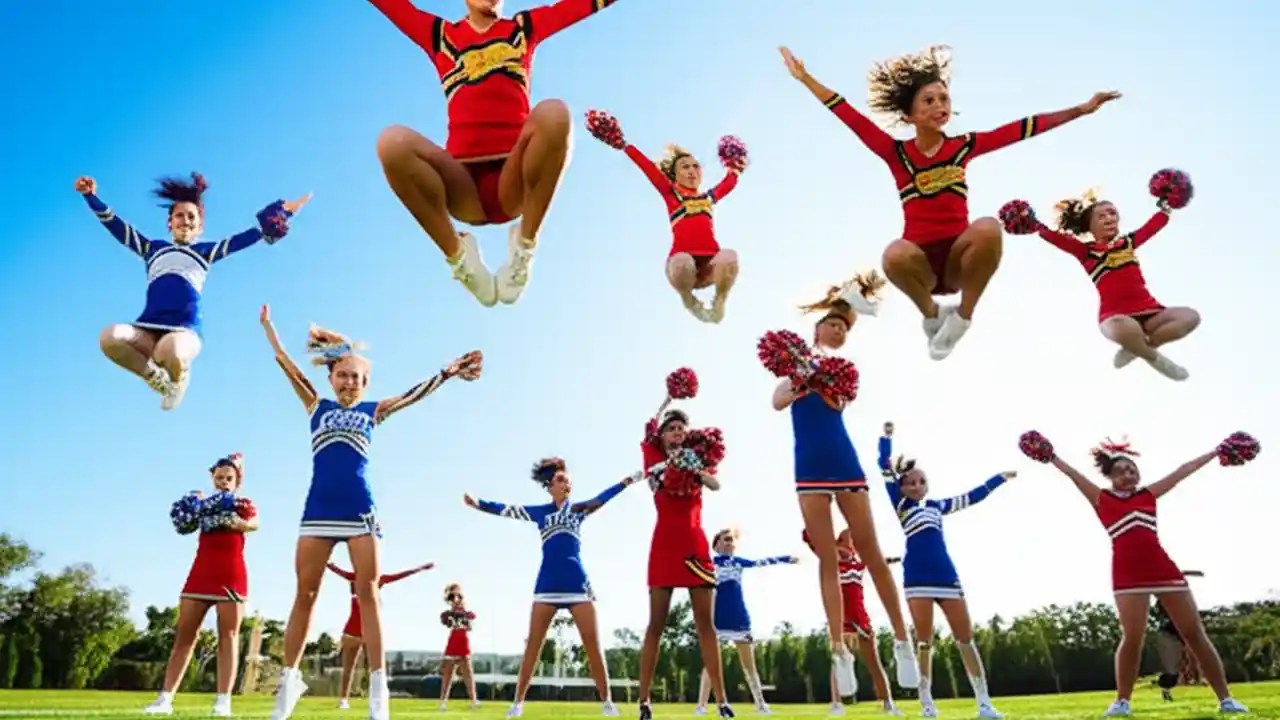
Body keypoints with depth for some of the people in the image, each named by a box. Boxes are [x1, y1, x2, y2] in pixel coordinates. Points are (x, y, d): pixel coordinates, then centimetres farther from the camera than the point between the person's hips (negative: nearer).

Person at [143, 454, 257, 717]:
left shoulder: (243, 504, 6)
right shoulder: (204, 504, 14)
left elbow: (253, 523, -16)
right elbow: (183, 524, -3)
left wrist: (235, 520, -34)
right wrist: (191, 512, -23)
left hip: (231, 574, -4)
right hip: (201, 573, 4)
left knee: (228, 635, -5)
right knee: (184, 634, 4)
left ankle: (223, 700, -6)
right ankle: (165, 698, 9)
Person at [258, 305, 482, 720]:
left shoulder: (373, 411, 12)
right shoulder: (316, 406, 14)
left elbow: (414, 393, 9)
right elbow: (285, 363, 16)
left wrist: (447, 373, 4)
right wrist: (267, 325, 20)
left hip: (360, 510, -1)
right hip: (318, 510, 1)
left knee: (368, 595, -3)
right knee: (305, 595, 4)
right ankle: (289, 678, 16)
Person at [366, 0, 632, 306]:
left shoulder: (526, 26, 22)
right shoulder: (438, 32, 21)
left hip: (515, 184, 0)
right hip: (463, 186, 1)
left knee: (553, 113, -29)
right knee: (392, 141, -26)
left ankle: (524, 247, -16)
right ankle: (458, 257, -11)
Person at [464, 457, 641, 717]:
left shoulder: (578, 509, 9)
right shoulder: (540, 512, 8)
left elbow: (602, 498, -1)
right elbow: (508, 510, 1)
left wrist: (628, 480, -12)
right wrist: (478, 503, -10)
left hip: (577, 584, 0)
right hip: (547, 585, 0)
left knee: (593, 645, -1)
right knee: (533, 645, 1)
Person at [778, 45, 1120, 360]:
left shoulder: (964, 146, 6)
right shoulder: (895, 152, 1)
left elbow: (1022, 128, 8)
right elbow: (851, 117, -1)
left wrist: (1080, 109, 7)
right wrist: (804, 77, -3)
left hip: (959, 258, 1)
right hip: (921, 260, -1)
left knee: (988, 227, -31)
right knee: (895, 255, -36)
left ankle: (962, 315, -10)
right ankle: (932, 314, -3)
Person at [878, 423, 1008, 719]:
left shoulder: (936, 506, 17)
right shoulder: (900, 504, 5)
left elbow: (972, 496, 27)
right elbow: (886, 470, 0)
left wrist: (1000, 478, 33)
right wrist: (887, 437, 1)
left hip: (947, 576, 4)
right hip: (917, 579, -4)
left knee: (966, 639, 4)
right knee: (924, 642, -1)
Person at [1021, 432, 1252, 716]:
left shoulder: (1150, 494, 16)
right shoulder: (1101, 498, 8)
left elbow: (1183, 471, 18)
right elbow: (1074, 475, 7)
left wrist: (1216, 452, 23)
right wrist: (1050, 457, 6)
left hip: (1163, 569, 3)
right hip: (1128, 574, -3)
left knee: (1195, 633, 4)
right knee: (1131, 638, -10)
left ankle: (1225, 699, 14)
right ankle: (1122, 702, 2)